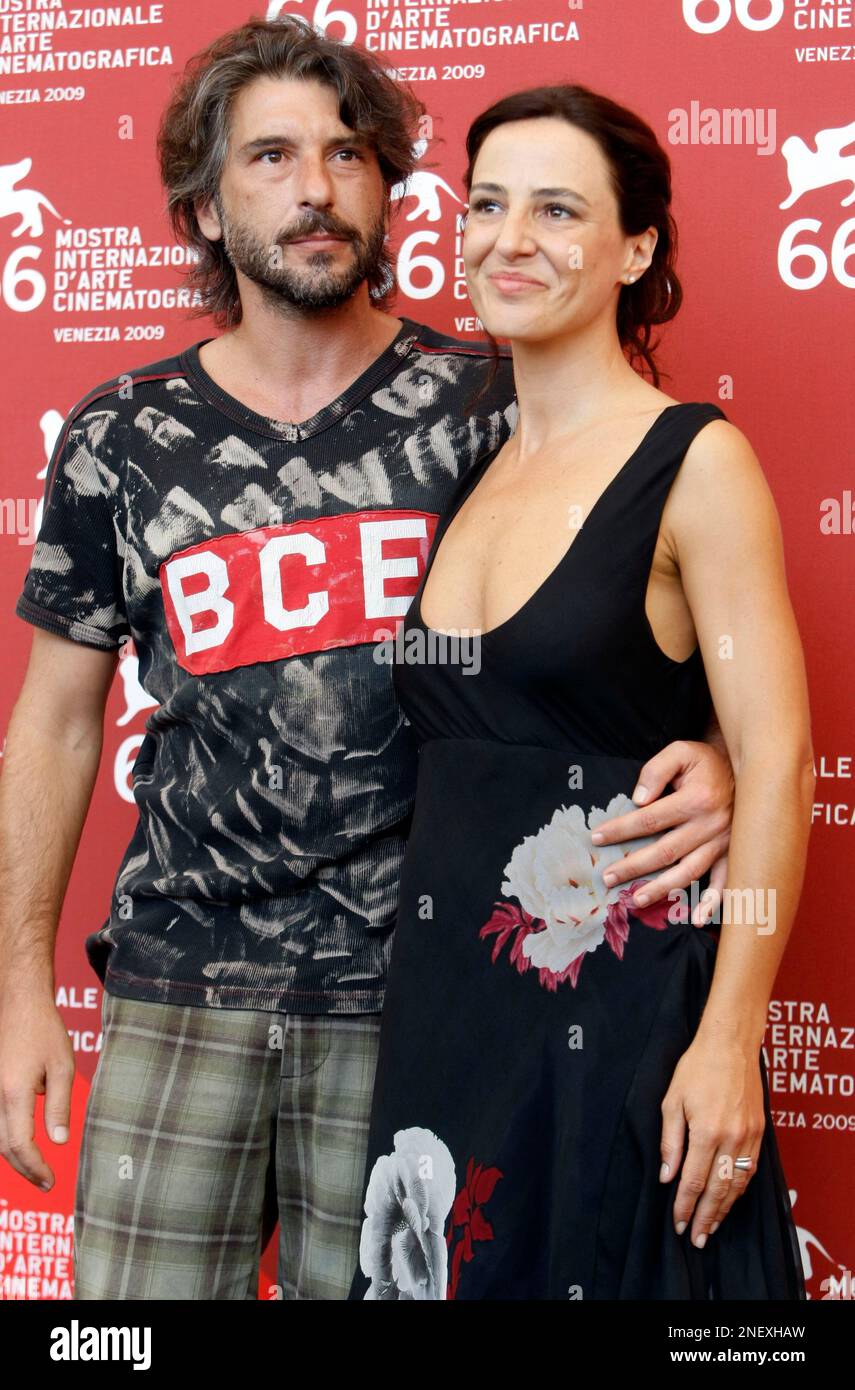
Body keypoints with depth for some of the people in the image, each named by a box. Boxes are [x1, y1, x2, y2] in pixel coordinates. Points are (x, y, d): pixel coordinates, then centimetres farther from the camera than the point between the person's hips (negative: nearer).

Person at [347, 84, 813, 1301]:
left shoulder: (697, 461, -8)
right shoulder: (465, 467, 10)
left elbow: (775, 760, -12)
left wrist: (730, 1039, -18)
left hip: (617, 1005, -6)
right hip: (443, 1001, 6)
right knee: (459, 1269, 14)